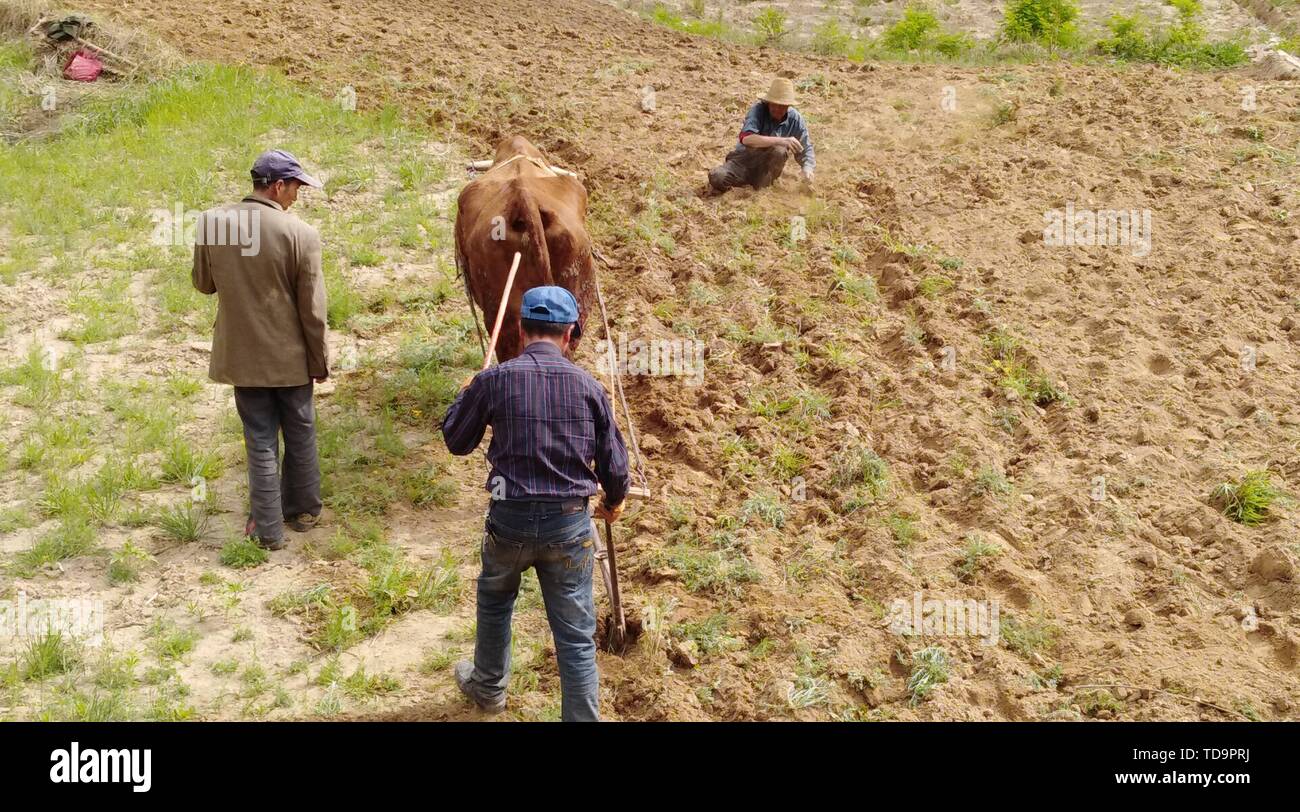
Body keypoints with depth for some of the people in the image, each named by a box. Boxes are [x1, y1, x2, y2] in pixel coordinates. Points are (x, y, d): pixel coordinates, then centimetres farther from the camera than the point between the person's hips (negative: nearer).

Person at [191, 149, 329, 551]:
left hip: (242, 355, 2)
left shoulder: (210, 223, -8)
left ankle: (268, 529, 16)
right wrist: (319, 362, 1)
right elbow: (312, 310, -11)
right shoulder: (300, 234, -16)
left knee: (260, 441, 11)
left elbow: (203, 283, 6)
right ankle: (303, 510, 33)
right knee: (300, 435, 18)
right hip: (291, 357, -2)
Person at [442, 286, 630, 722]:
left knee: (495, 600, 30)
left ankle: (488, 686, 49)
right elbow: (614, 462, 3)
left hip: (509, 517, 1)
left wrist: (465, 394, 26)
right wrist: (614, 501, 25)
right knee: (576, 636, 7)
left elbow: (456, 441, 8)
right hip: (569, 522, -1)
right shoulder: (588, 385, -3)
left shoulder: (492, 380, -7)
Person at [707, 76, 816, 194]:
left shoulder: (795, 118, -6)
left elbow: (806, 148, 1)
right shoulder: (758, 110, -17)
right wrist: (781, 141, -41)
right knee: (716, 177, -31)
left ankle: (761, 188, -12)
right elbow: (746, 138, -33)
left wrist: (807, 168, -22)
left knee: (780, 150, -31)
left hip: (767, 167, 2)